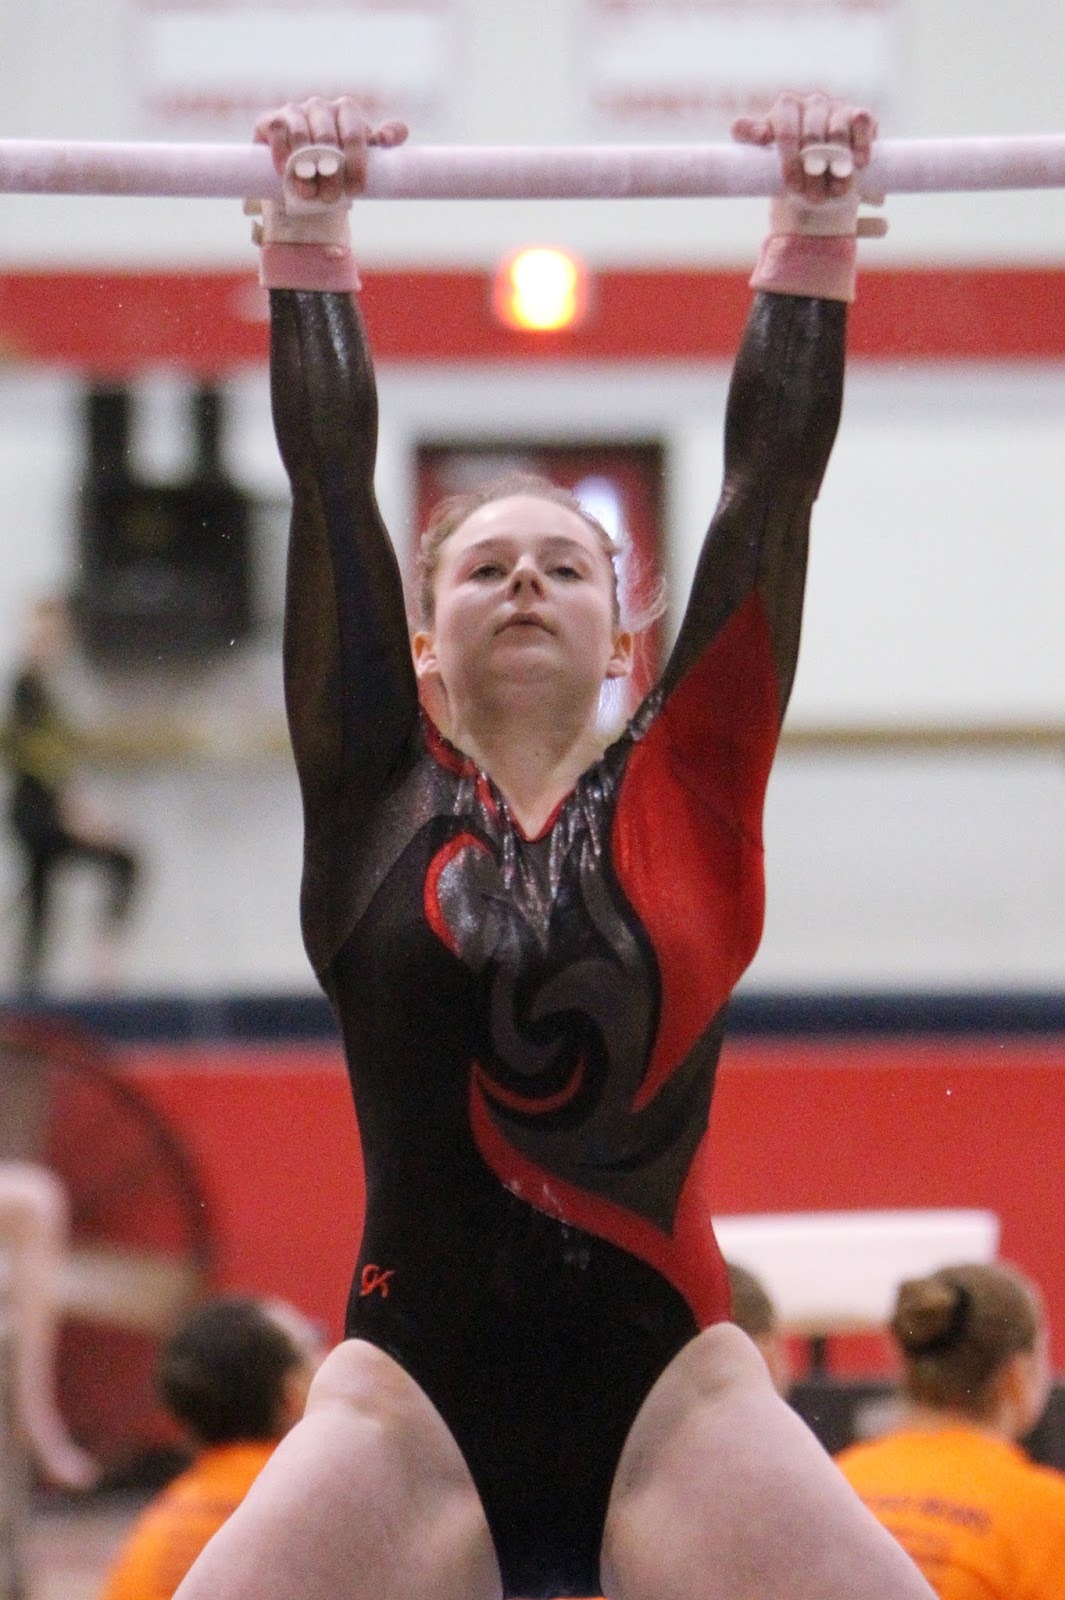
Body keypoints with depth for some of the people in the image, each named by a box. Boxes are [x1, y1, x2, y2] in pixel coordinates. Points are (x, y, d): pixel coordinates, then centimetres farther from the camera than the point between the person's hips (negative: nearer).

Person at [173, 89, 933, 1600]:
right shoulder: (375, 793, 10)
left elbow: (772, 476, 9)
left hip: (672, 1387, 0)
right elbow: (331, 476, 9)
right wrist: (309, 237, 9)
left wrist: (816, 235, 8)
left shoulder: (687, 789, 10)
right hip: (415, 1399, 0)